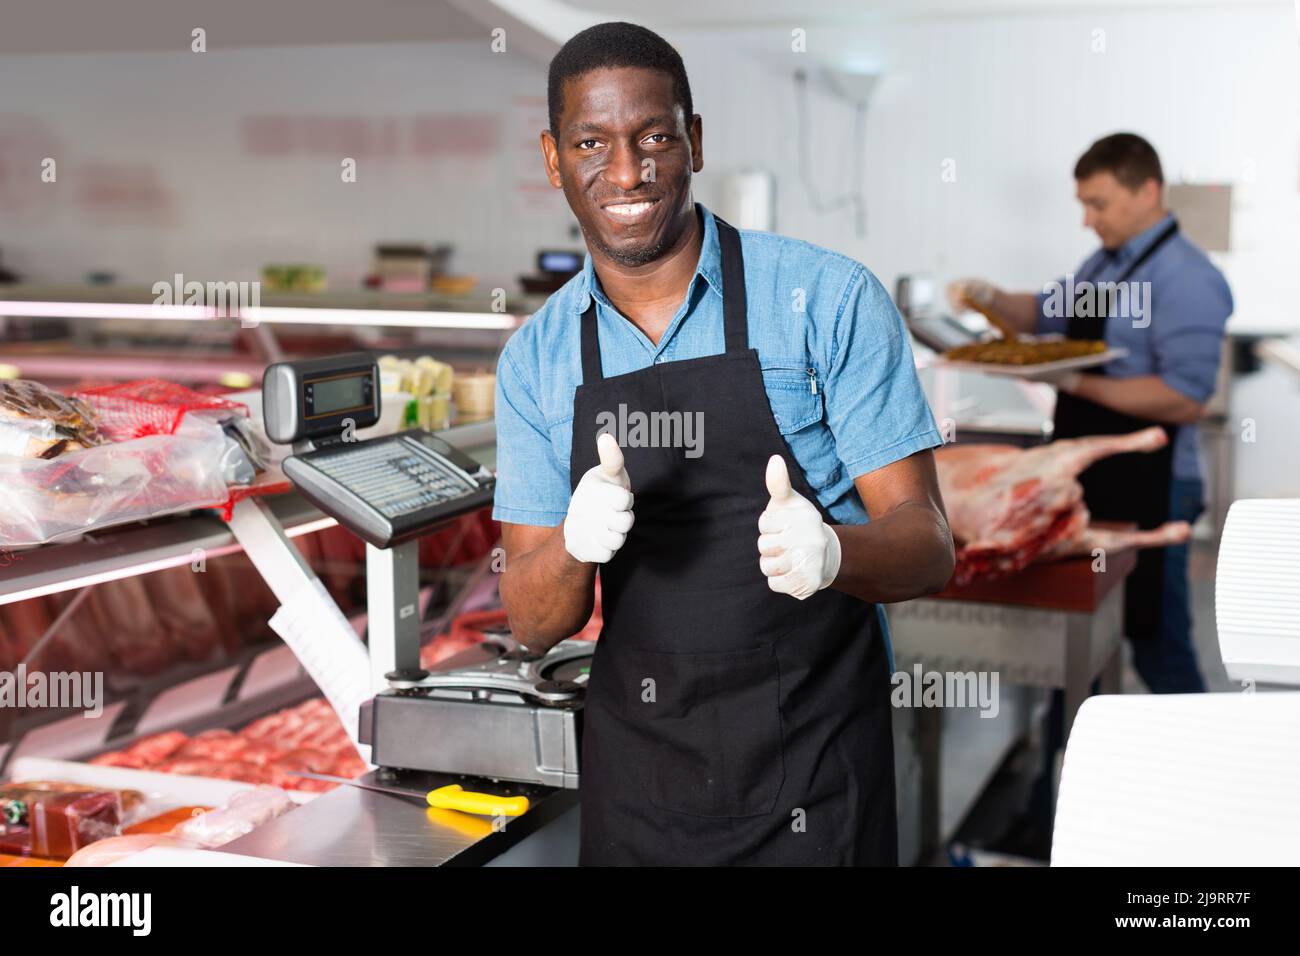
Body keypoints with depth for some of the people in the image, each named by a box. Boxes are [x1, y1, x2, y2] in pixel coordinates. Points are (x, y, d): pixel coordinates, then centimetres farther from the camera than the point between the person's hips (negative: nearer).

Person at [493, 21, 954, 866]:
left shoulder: (829, 300, -9)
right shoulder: (537, 358, 3)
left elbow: (927, 548, -9)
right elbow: (534, 622, 3)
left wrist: (831, 552, -30)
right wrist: (575, 544, -20)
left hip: (808, 767, -3)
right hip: (632, 778, 4)